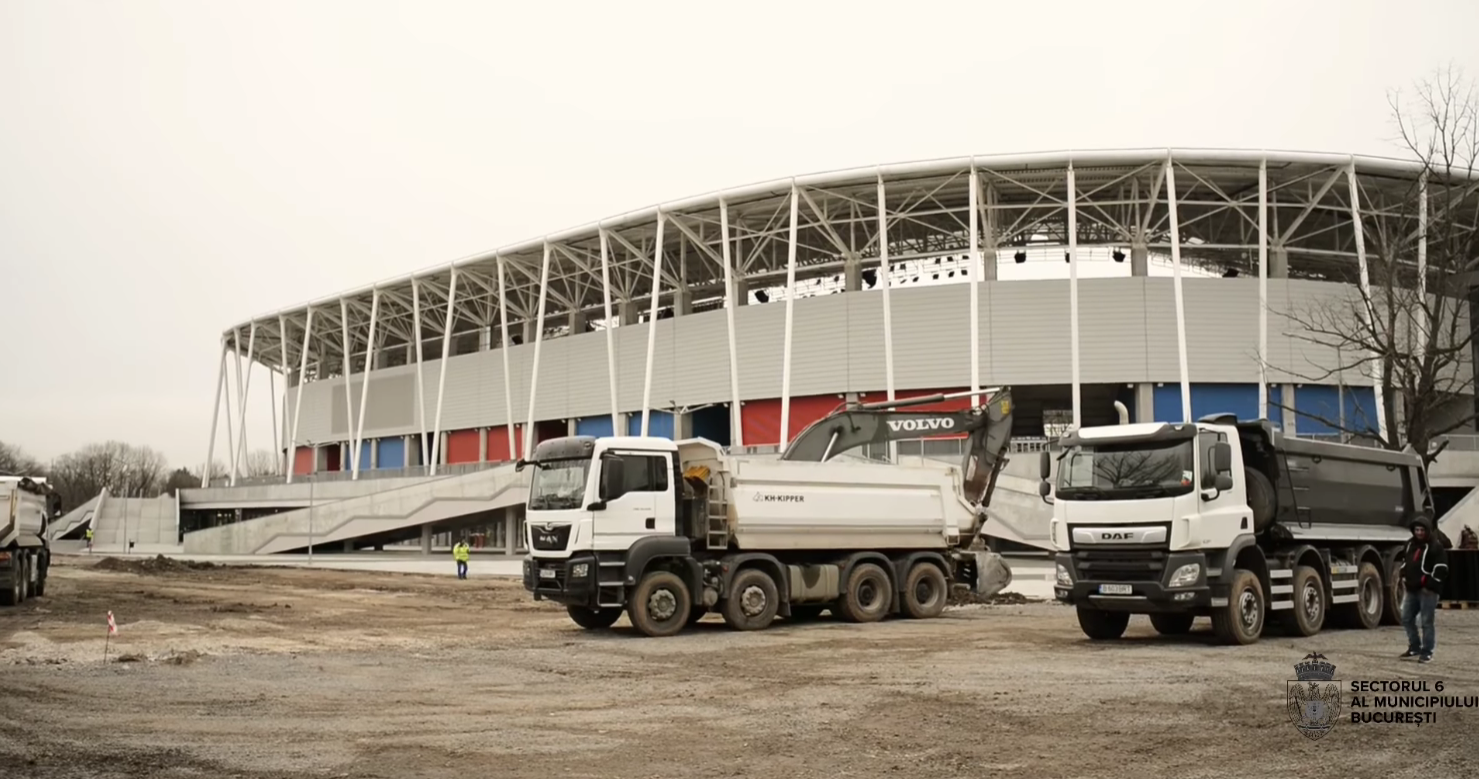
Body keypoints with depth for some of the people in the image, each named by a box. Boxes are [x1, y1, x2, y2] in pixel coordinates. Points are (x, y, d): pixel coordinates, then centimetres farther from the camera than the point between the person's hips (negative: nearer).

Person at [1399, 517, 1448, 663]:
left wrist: (1430, 585, -15)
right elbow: (1405, 561, 27)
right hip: (1412, 589, 8)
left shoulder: (1435, 546, -9)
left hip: (1427, 591, -8)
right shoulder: (1410, 544, 13)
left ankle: (1427, 652, 1)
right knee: (1407, 619, 11)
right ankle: (1415, 648, 23)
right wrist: (1404, 576, 14)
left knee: (1426, 621, -6)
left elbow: (1441, 568, -12)